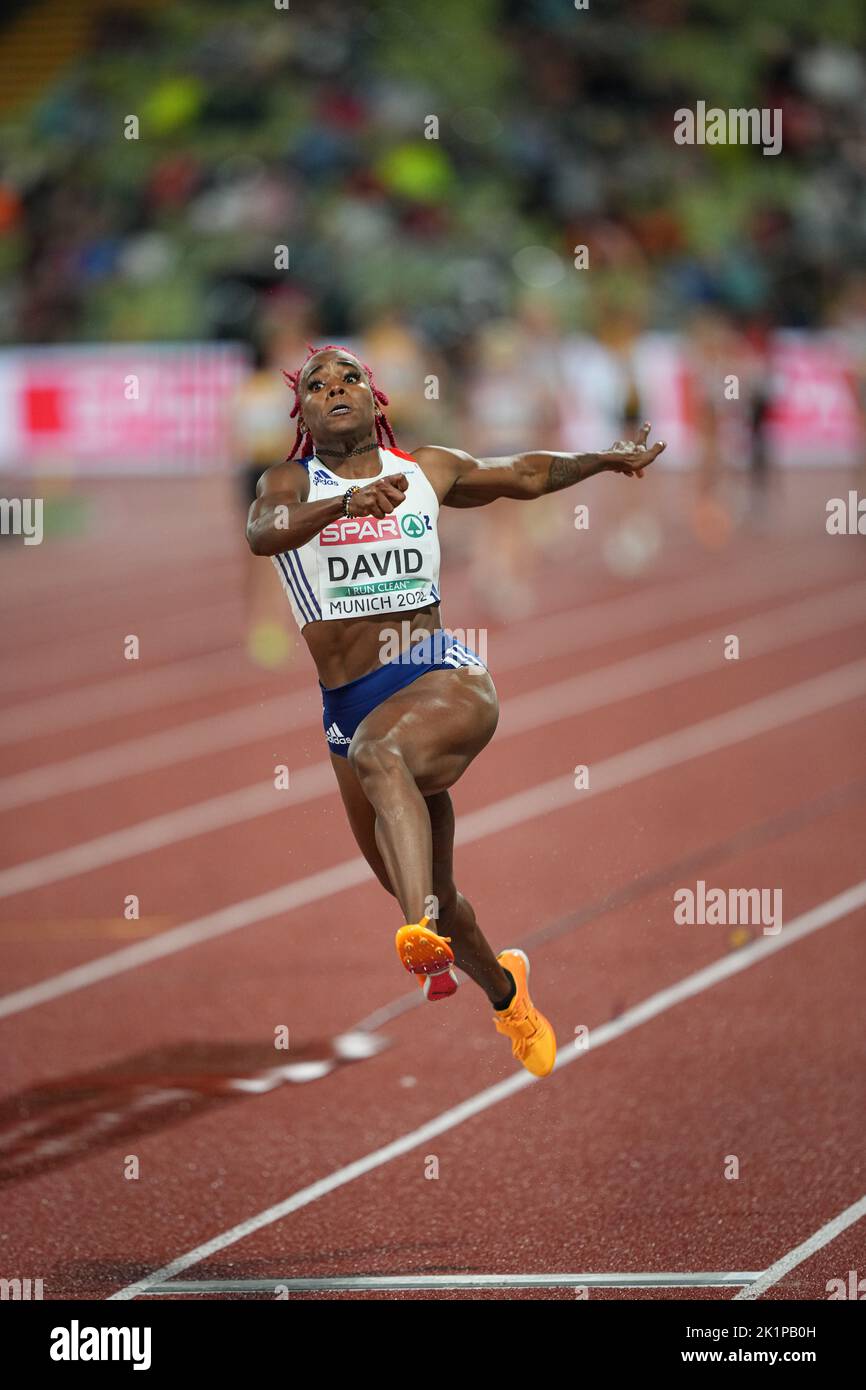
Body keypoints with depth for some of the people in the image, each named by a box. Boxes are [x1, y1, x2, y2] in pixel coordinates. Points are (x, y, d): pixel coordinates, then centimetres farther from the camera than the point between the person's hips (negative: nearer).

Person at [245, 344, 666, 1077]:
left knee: (377, 750, -40)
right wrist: (345, 503, -39)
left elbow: (525, 474, 29)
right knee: (427, 893, 14)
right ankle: (504, 989, 47)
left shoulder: (427, 470, 10)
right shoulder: (291, 484, 3)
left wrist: (604, 458, 25)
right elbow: (264, 533, -22)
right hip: (351, 706, 3)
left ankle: (423, 934, -63)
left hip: (444, 679, -3)